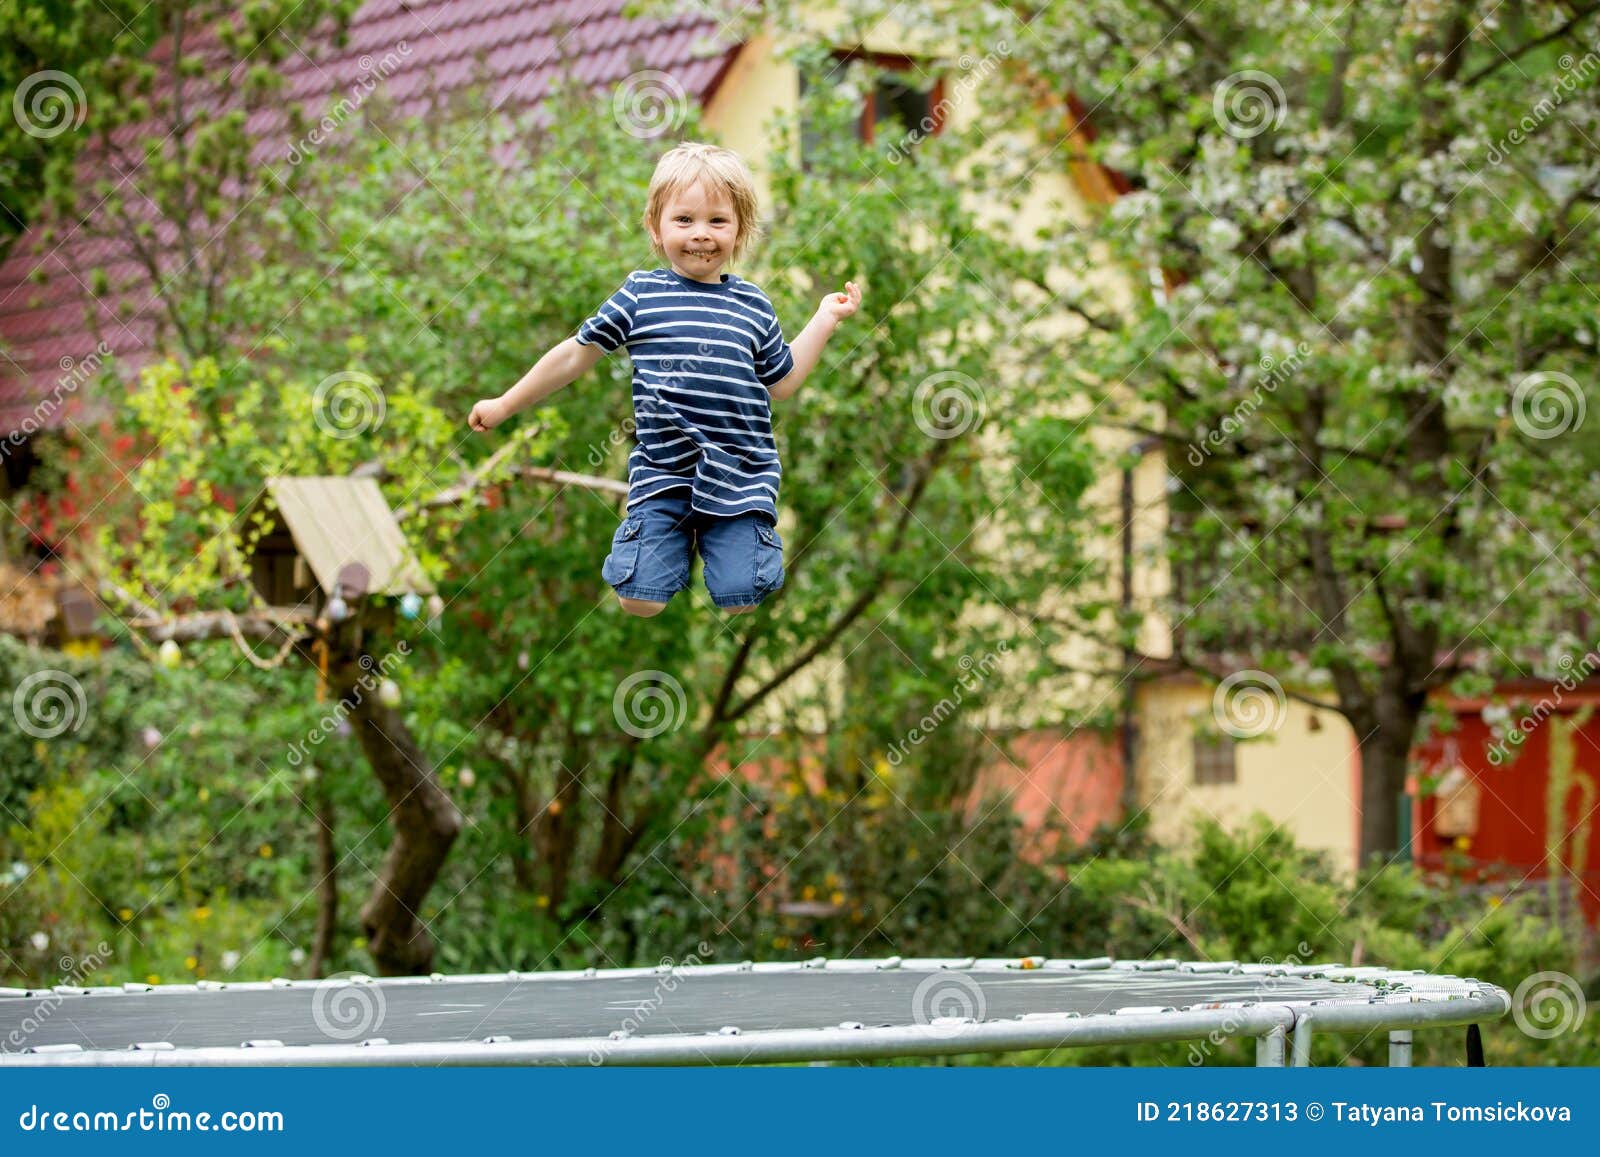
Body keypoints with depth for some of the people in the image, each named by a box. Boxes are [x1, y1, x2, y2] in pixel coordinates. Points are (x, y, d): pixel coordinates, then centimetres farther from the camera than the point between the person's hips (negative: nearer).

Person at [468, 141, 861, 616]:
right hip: (662, 473, -1)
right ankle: (679, 537, 24)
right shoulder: (640, 295, 0)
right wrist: (505, 404, 11)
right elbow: (576, 354, 7)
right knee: (640, 600, -10)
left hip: (739, 476, 1)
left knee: (740, 599, -9)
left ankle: (713, 535, 26)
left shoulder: (753, 305, 6)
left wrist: (825, 319, 9)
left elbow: (780, 383, 13)